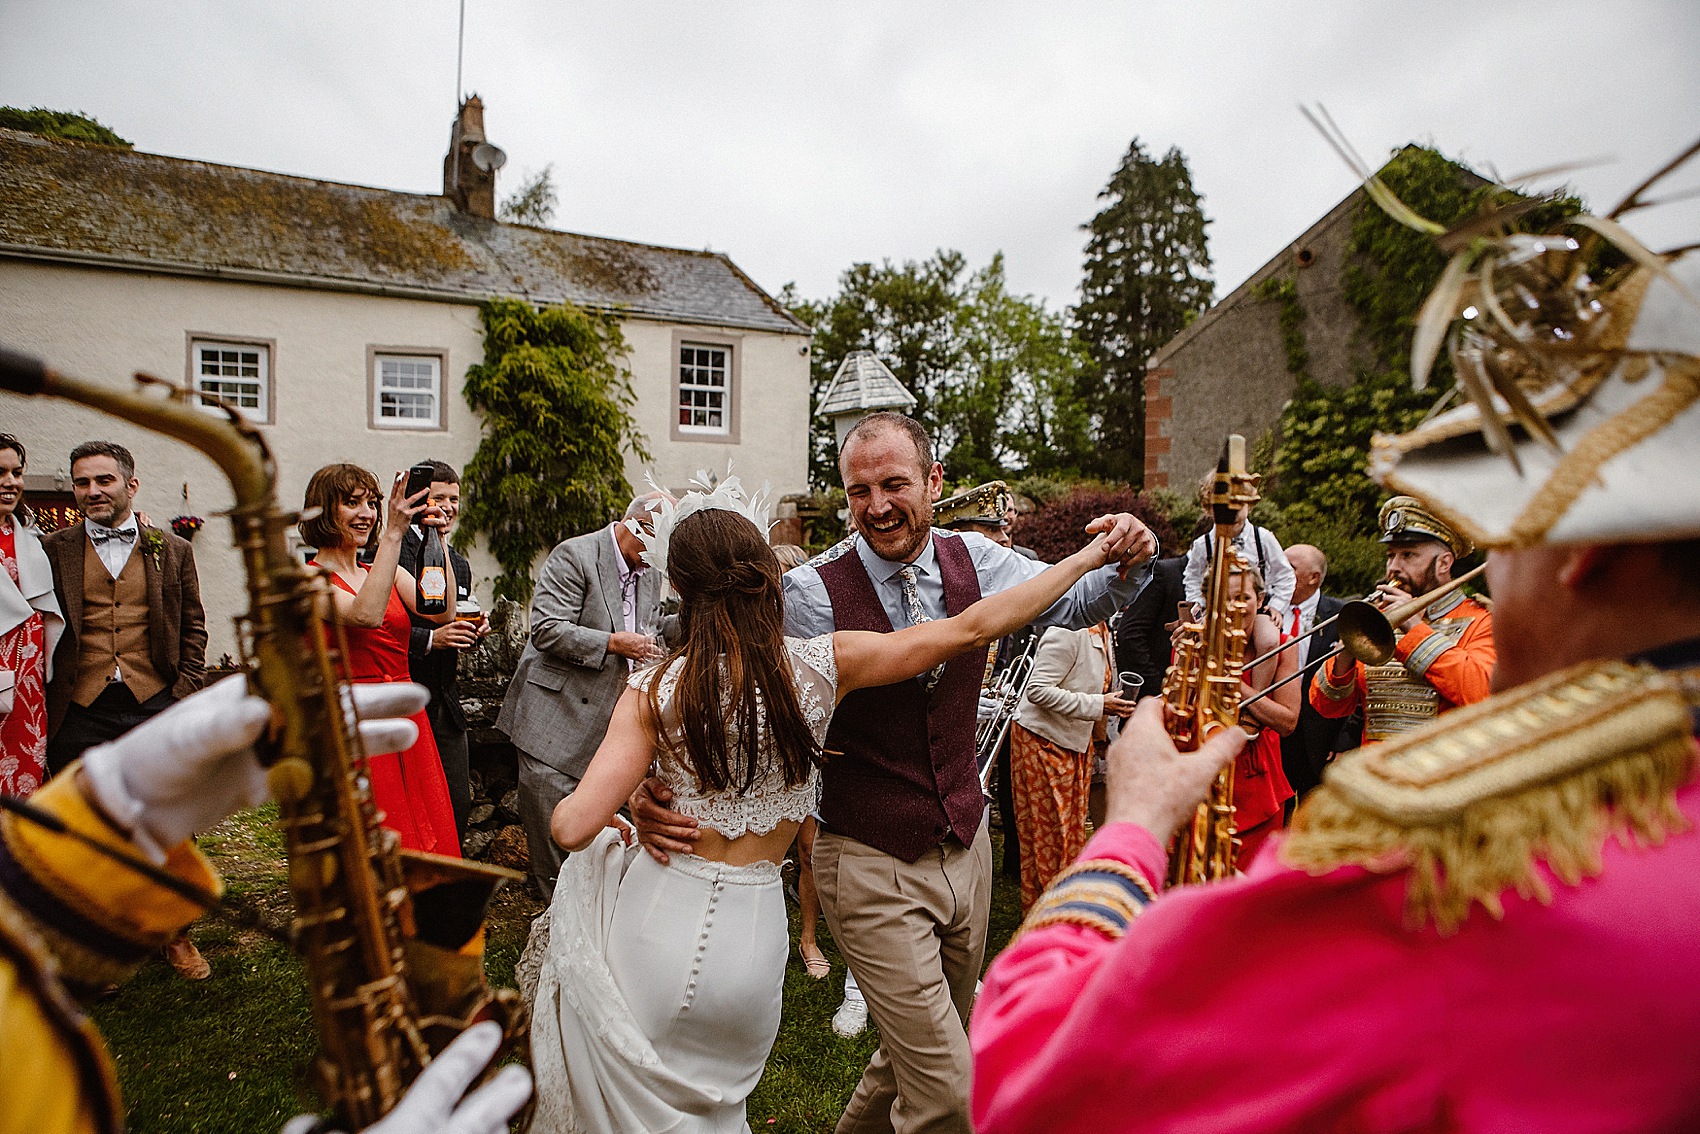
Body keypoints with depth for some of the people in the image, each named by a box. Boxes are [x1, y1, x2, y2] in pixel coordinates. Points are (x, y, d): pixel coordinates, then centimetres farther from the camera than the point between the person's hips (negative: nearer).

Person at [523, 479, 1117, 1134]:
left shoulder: (654, 691, -14)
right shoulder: (822, 666, -12)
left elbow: (575, 827, -16)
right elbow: (972, 628, -7)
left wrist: (563, 806, 9)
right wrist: (1088, 556, 2)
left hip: (655, 931, -2)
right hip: (751, 939, 2)